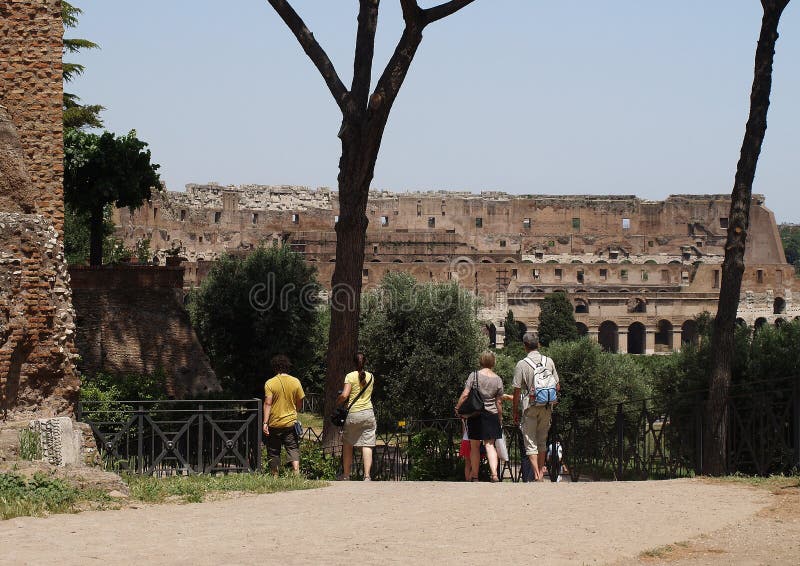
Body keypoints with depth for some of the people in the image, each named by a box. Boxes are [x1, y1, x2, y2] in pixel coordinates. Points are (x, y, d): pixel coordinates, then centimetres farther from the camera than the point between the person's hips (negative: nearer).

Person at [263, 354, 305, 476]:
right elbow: (299, 403, 6)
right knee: (293, 449, 6)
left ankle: (275, 476, 11)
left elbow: (267, 403, -13)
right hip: (291, 422, 2)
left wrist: (265, 422, -12)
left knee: (274, 452, 9)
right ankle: (296, 471, -11)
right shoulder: (295, 382, -2)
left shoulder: (270, 383, -9)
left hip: (274, 424, -2)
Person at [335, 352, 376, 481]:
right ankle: (367, 476, -12)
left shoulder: (350, 376, -4)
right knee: (367, 445, -3)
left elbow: (344, 395, -11)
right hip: (368, 413, 2)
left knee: (348, 444, 13)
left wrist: (337, 401, 6)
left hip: (353, 413, -2)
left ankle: (346, 474, 17)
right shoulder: (371, 376, 9)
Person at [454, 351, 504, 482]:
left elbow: (465, 394, -10)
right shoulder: (497, 379, 0)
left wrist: (457, 408, 3)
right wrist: (500, 417, 14)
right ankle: (494, 473, -15)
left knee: (474, 446, 8)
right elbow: (499, 402, 3)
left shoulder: (474, 375, -6)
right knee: (490, 445, 3)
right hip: (491, 414, 1)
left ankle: (475, 476, 12)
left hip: (475, 414, -1)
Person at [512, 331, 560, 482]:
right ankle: (541, 472, 20)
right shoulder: (549, 361, 3)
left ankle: (536, 475, -8)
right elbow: (557, 386, 7)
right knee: (542, 441, 17)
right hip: (547, 407, 4)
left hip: (530, 407, -4)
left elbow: (517, 390, -8)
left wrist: (515, 411, 1)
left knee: (531, 443, 1)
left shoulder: (522, 364, -9)